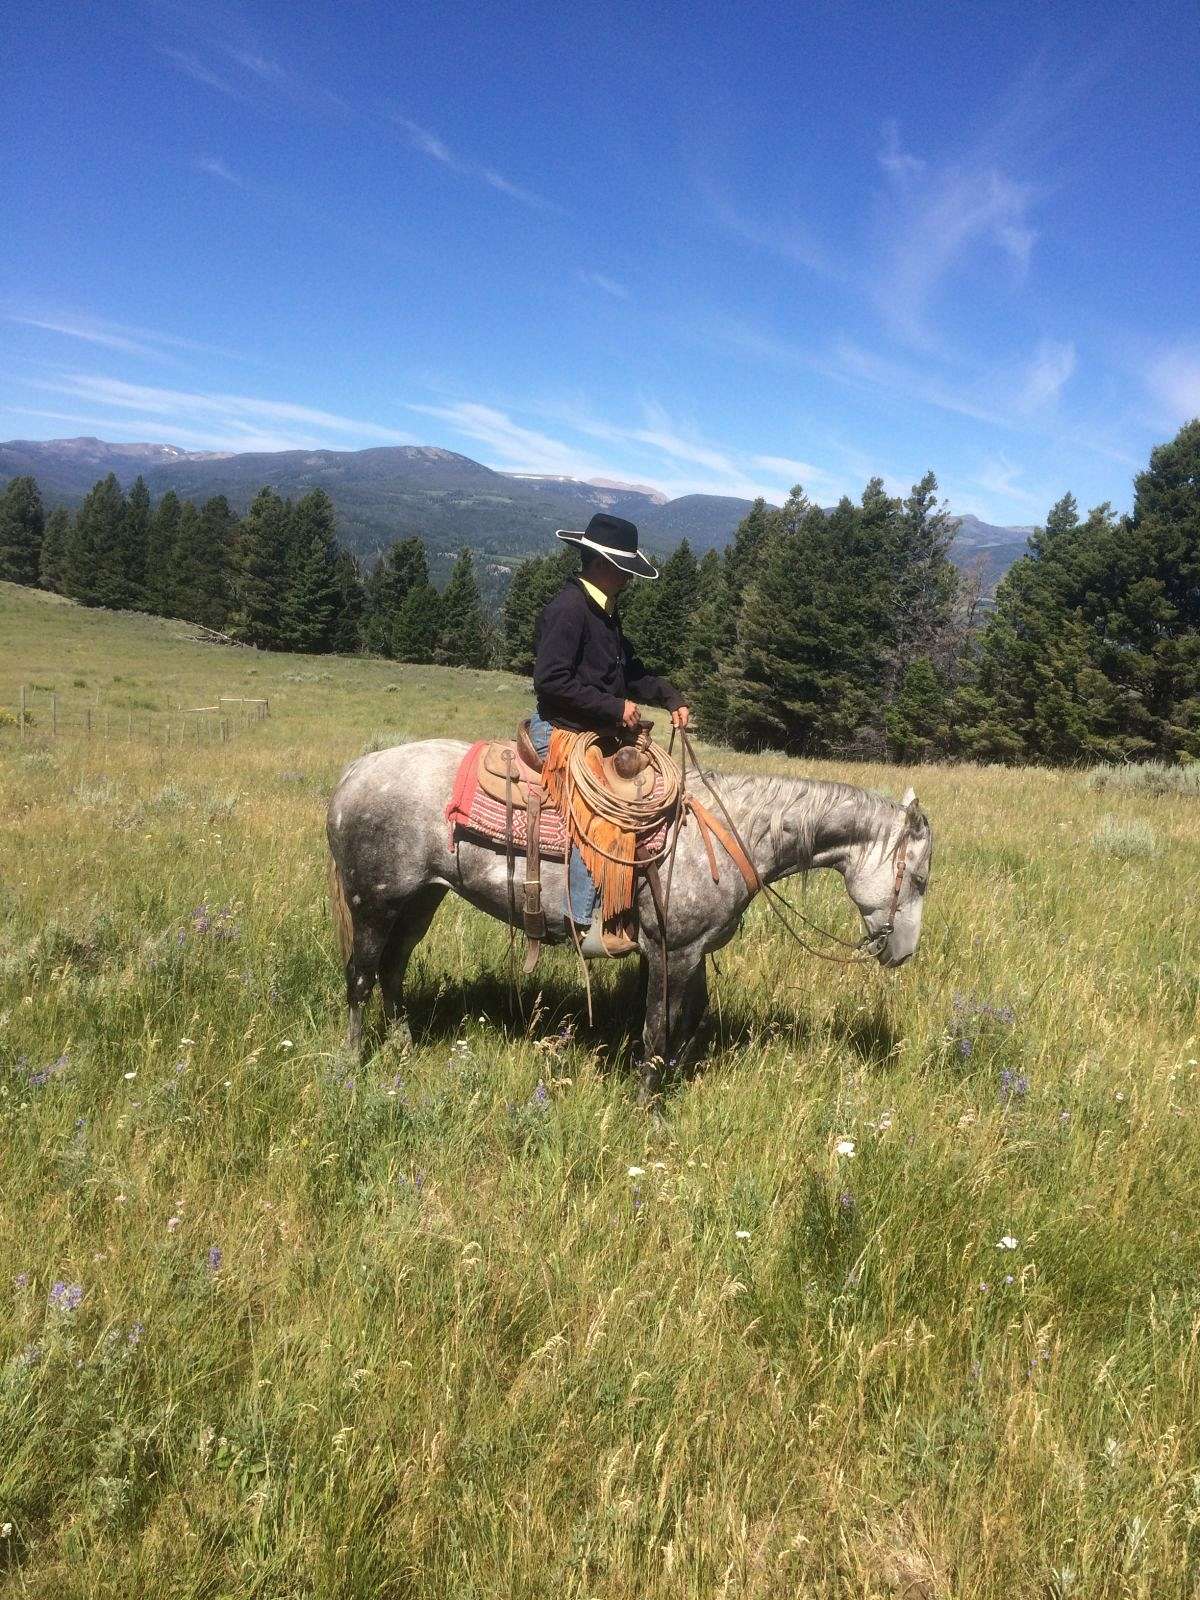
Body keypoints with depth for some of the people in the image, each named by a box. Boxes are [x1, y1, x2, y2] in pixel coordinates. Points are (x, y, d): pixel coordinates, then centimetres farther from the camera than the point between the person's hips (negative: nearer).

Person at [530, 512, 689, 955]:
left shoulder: (604, 609, 15)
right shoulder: (567, 609, -16)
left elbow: (628, 669, 24)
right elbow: (551, 680, -24)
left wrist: (670, 697, 8)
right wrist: (615, 707, -21)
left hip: (597, 731, 10)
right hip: (561, 731, -10)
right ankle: (588, 925, -24)